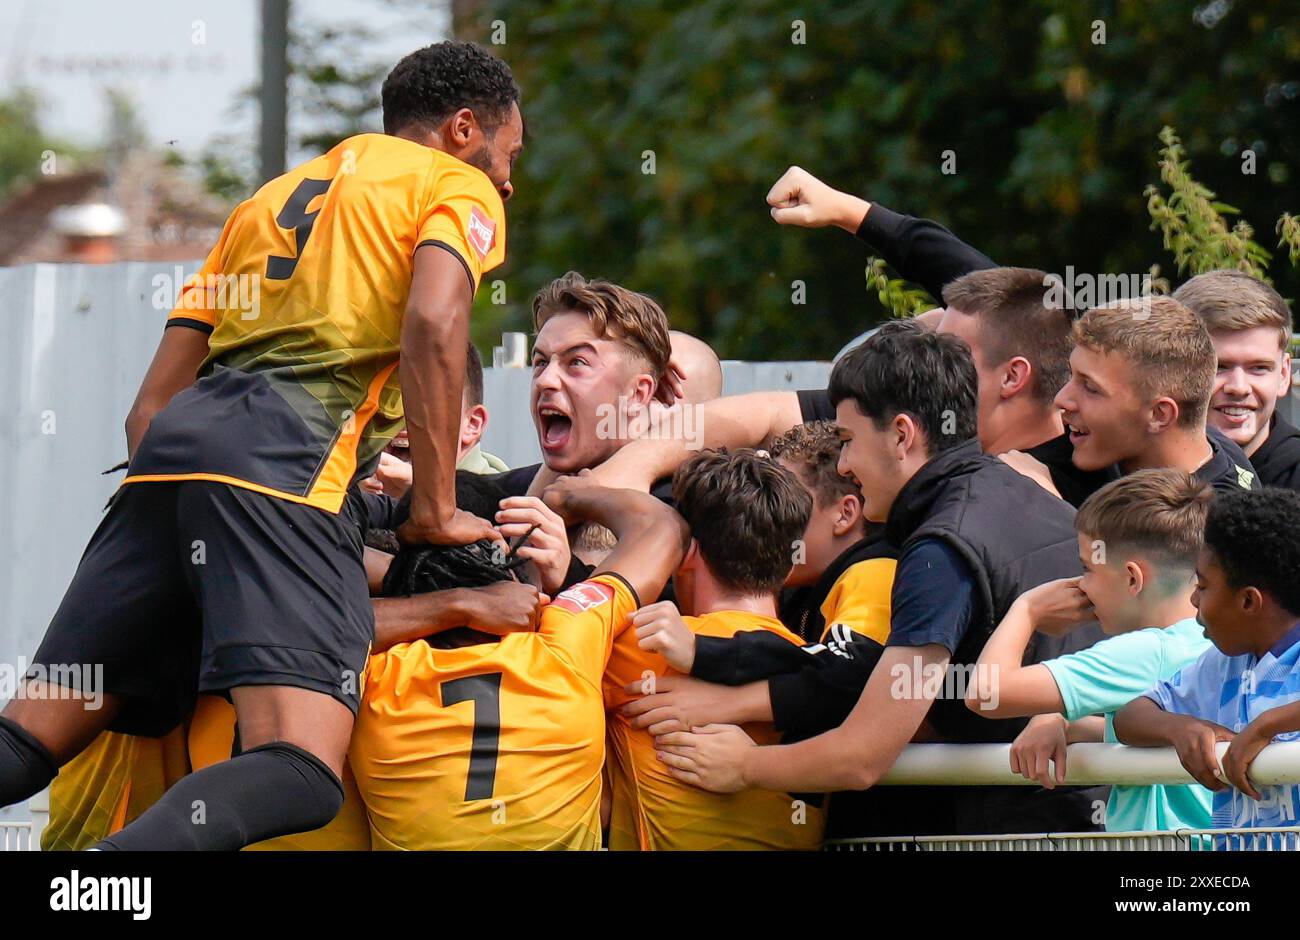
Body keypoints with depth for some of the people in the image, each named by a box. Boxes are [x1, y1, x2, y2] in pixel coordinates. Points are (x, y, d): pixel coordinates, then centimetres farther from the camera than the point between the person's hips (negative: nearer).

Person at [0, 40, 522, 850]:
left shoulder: (274, 197, 34)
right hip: (283, 453, -7)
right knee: (298, 775, -19)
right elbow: (433, 321, -7)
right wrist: (436, 509, -2)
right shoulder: (458, 187, 15)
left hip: (173, 448, 7)